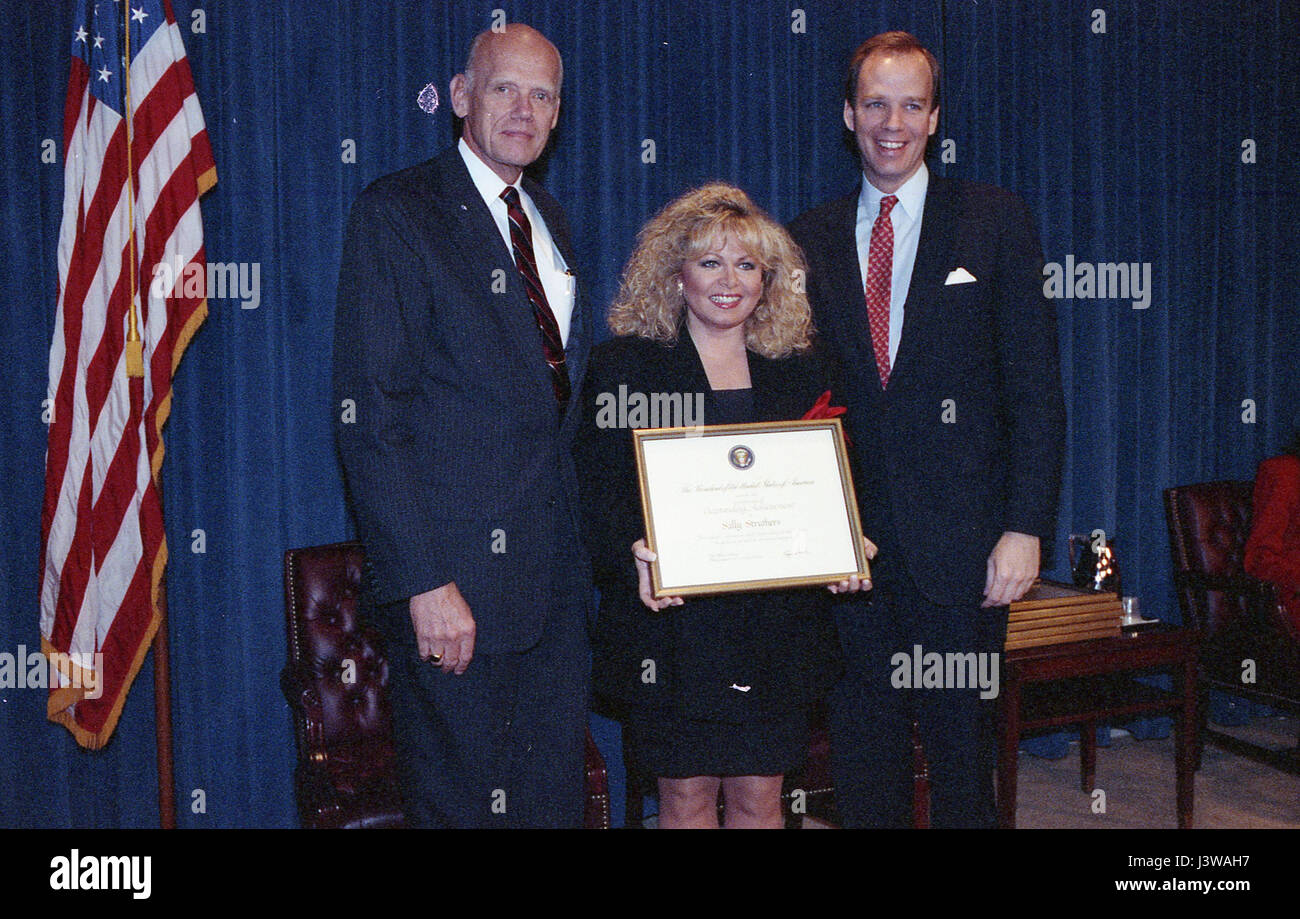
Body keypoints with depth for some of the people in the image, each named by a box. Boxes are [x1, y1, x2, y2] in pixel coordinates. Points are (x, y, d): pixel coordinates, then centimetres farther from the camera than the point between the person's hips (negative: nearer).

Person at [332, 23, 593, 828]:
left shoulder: (551, 222, 15)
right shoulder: (397, 212, -8)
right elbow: (370, 416, -14)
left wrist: (594, 534, 8)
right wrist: (424, 580, -20)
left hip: (558, 569, 7)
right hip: (458, 569, -6)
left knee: (558, 792, 15)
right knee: (462, 799, 6)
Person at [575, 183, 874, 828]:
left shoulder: (802, 370, 12)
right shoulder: (623, 366, 2)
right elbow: (597, 491, -4)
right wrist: (632, 553, -22)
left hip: (779, 624, 3)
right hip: (671, 620, -2)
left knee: (759, 795, 8)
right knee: (686, 795, 5)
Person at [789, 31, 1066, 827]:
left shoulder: (996, 222, 1)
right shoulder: (811, 239, 8)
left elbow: (1035, 387, -3)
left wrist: (1026, 525, -11)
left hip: (960, 539, -2)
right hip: (848, 540, 2)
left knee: (962, 738, 9)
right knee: (862, 740, 12)